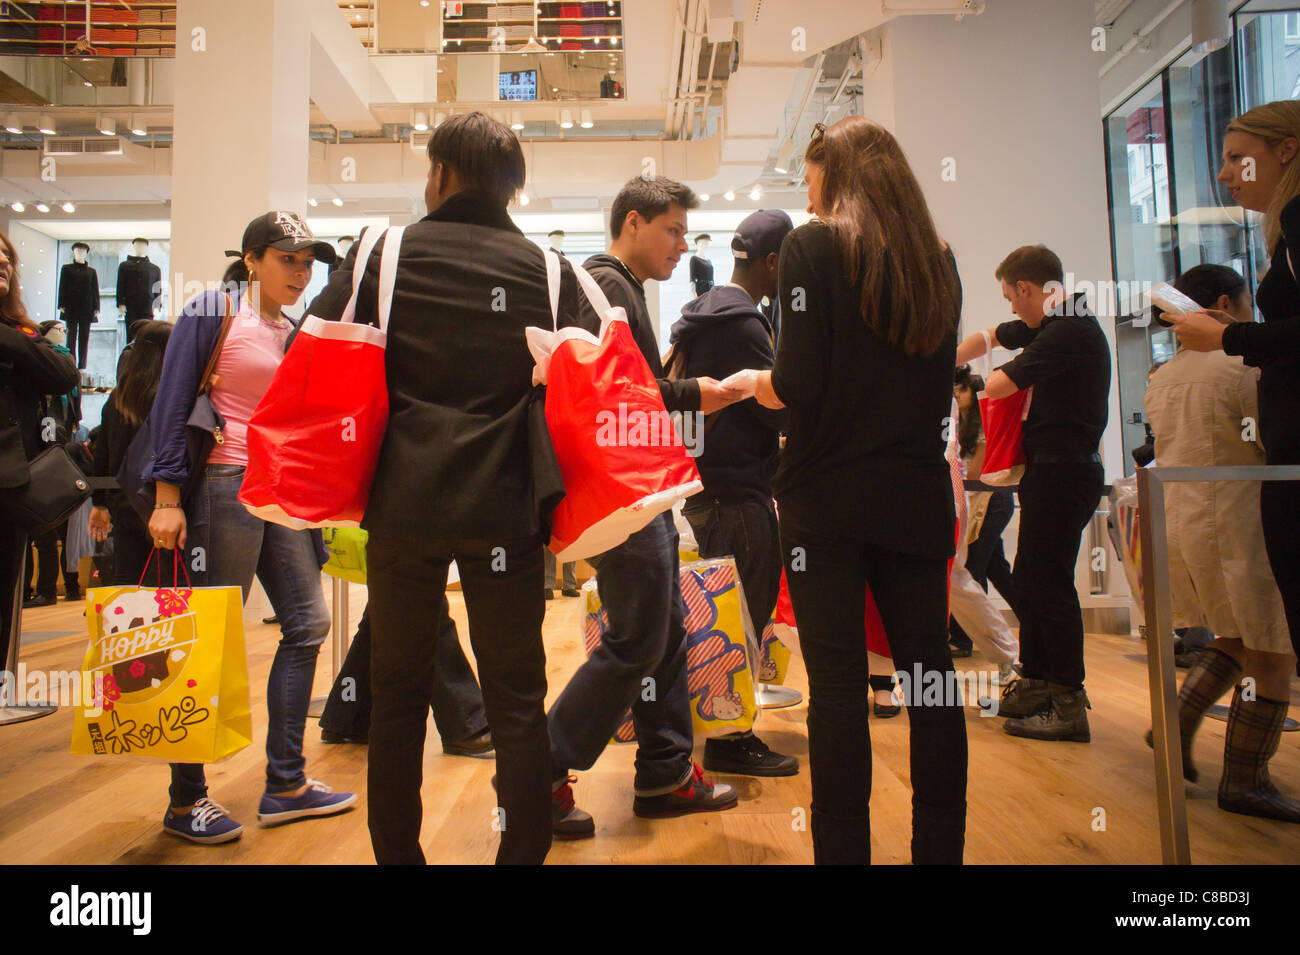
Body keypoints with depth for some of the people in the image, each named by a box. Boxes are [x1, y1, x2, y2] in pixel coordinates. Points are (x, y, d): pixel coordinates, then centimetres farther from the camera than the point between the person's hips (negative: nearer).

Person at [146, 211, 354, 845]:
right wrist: (168, 496, -15)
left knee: (307, 623, 6)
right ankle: (185, 802, 14)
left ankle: (285, 785, 18)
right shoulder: (213, 313, -4)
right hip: (225, 484, -7)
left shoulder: (296, 332, 15)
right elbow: (171, 405, -9)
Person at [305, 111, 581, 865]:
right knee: (517, 697, 7)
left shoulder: (383, 254, 2)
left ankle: (397, 852, 24)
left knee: (399, 690, 14)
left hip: (404, 500, 0)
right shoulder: (550, 272, 5)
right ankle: (524, 851, 12)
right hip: (506, 507, 0)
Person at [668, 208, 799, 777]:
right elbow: (783, 405, -17)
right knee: (745, 618, -2)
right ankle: (729, 740, 7)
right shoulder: (740, 321, -16)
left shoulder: (708, 311, 16)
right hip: (738, 494, -10)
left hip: (710, 484, 10)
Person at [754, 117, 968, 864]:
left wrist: (751, 384, 5)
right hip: (918, 493, 5)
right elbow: (938, 379, 15)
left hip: (829, 496, -5)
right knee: (931, 671, 11)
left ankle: (845, 846, 8)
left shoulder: (814, 247, -5)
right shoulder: (939, 259, 10)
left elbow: (798, 383, -15)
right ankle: (940, 843, 21)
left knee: (838, 680, 0)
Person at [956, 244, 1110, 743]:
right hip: (1050, 470, 10)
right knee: (1029, 581, 14)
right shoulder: (1050, 325, 14)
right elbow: (987, 338, 28)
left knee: (1049, 584, -6)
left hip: (1064, 472, -10)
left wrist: (1004, 373, 2)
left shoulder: (1069, 331, -17)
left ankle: (1069, 704, 1)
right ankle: (1034, 684, 25)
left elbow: (998, 386, -21)